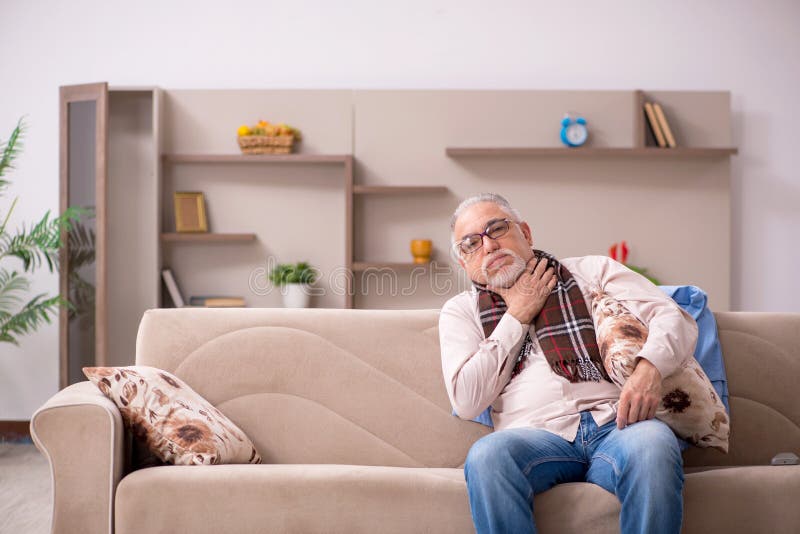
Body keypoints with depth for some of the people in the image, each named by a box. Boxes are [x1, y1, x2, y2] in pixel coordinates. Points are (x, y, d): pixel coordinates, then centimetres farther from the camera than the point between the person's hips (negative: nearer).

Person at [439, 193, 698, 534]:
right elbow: (466, 402, 3)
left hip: (613, 421, 1)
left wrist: (649, 368, -15)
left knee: (653, 444, -35)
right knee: (486, 455, -34)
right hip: (537, 435, 0)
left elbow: (675, 319, 8)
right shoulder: (461, 311, 19)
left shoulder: (592, 271, 20)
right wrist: (518, 315, 6)